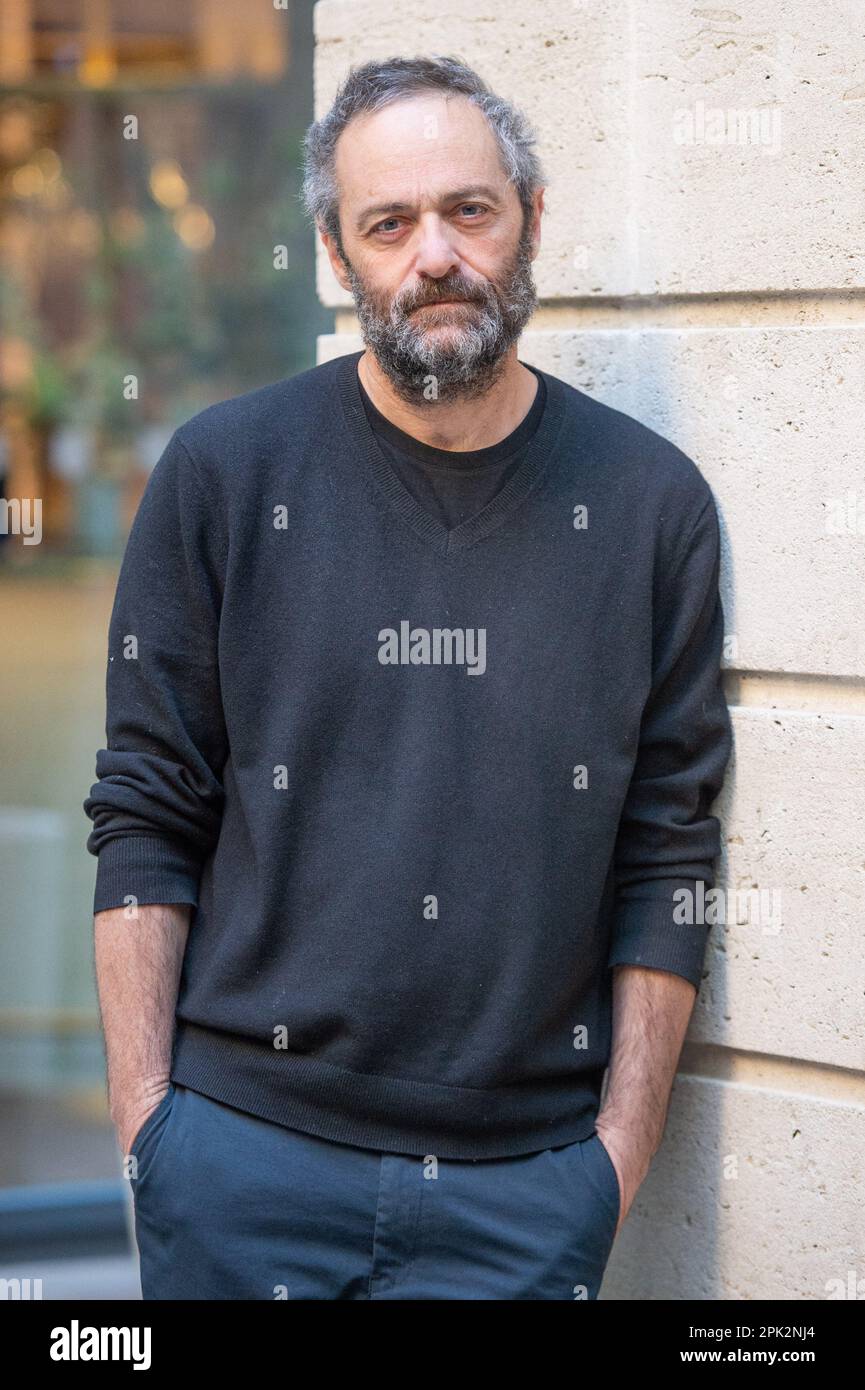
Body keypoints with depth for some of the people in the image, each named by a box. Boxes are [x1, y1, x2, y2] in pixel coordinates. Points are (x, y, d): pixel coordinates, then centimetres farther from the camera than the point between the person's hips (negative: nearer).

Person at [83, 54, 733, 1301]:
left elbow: (669, 857, 4)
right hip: (242, 1152, -1)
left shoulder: (650, 500, 2)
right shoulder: (223, 472, -1)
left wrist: (623, 1148, -1)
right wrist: (143, 1114, -5)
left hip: (533, 1177, 1)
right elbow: (146, 817, 1)